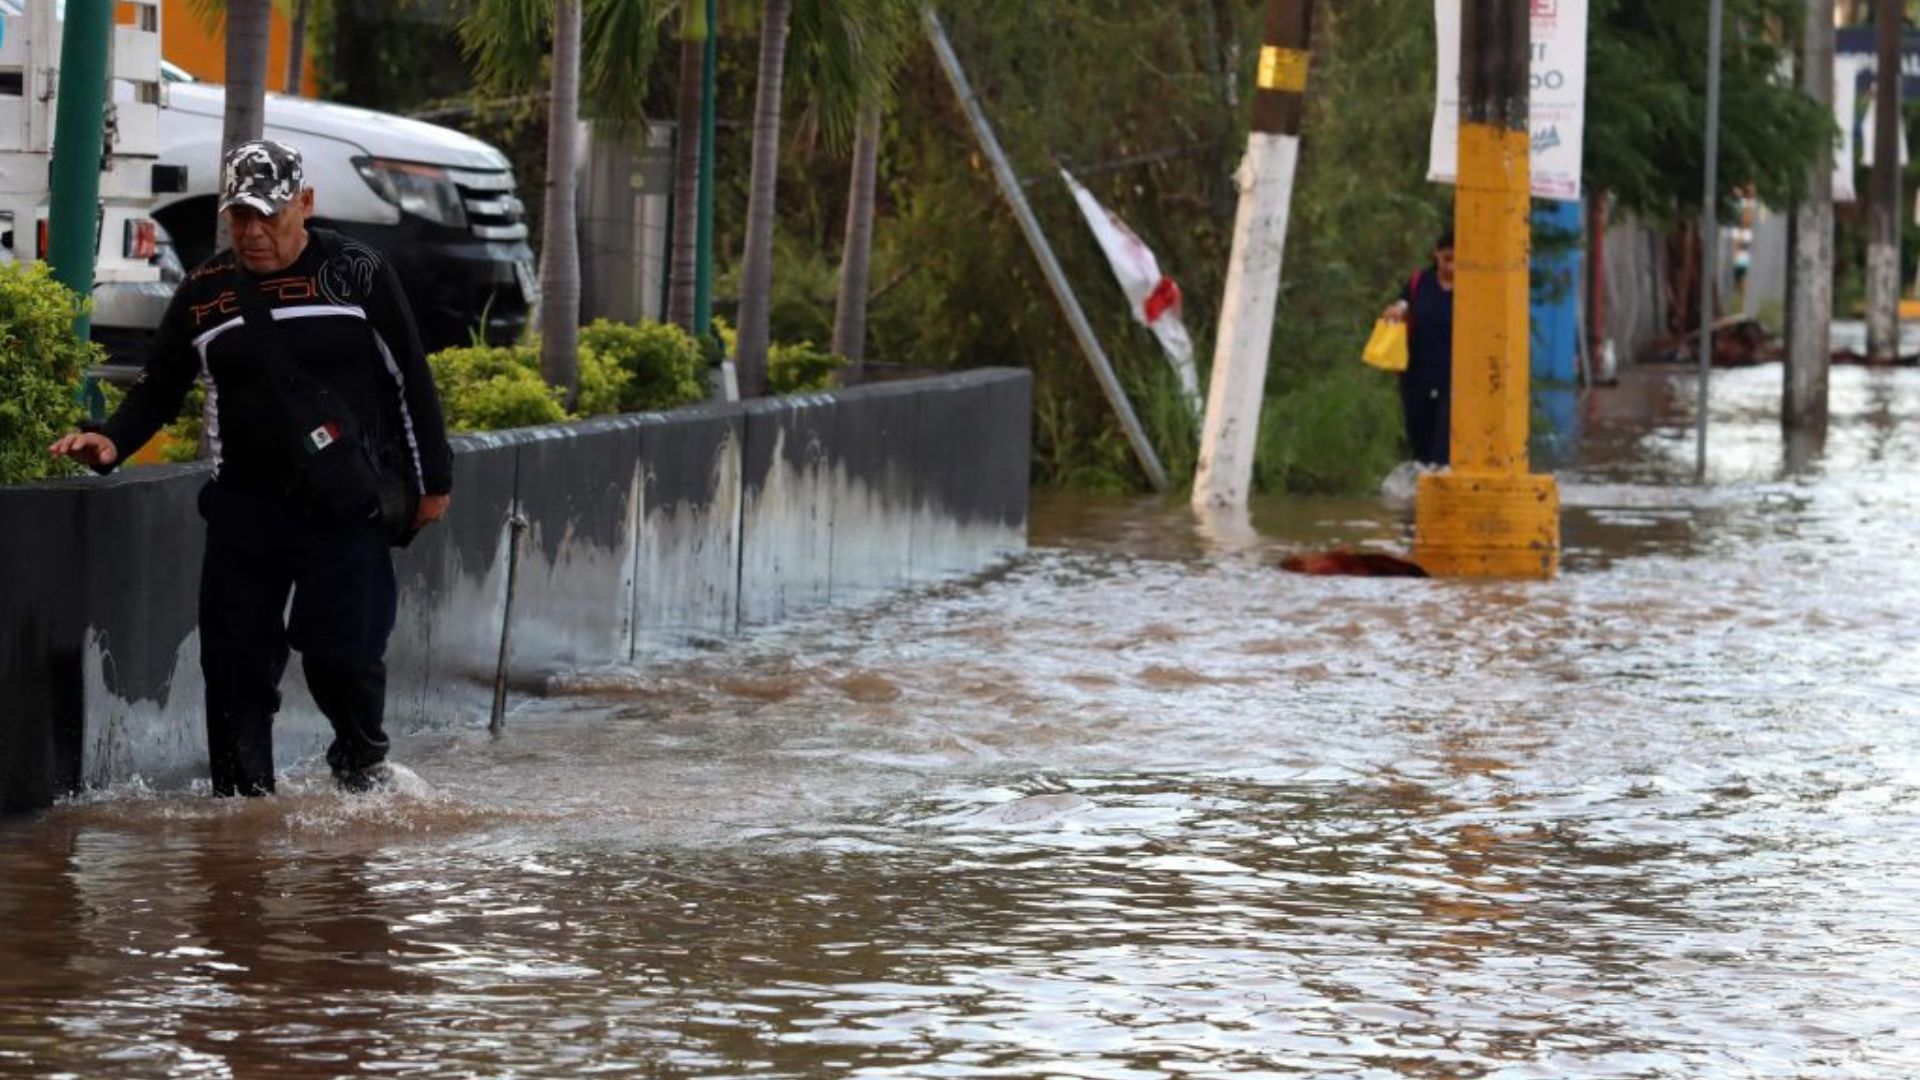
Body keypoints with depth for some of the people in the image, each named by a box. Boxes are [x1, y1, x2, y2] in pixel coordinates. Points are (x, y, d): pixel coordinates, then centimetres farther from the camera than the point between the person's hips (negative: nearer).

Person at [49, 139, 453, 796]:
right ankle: (243, 795, 10)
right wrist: (112, 442, -4)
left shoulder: (357, 274, 0)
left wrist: (432, 482, 4)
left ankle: (361, 760, 19)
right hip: (244, 509, 3)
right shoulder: (205, 294, 9)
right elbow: (160, 389, 16)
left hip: (347, 508, -3)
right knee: (236, 661, -1)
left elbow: (411, 379, 5)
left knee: (342, 654, -9)